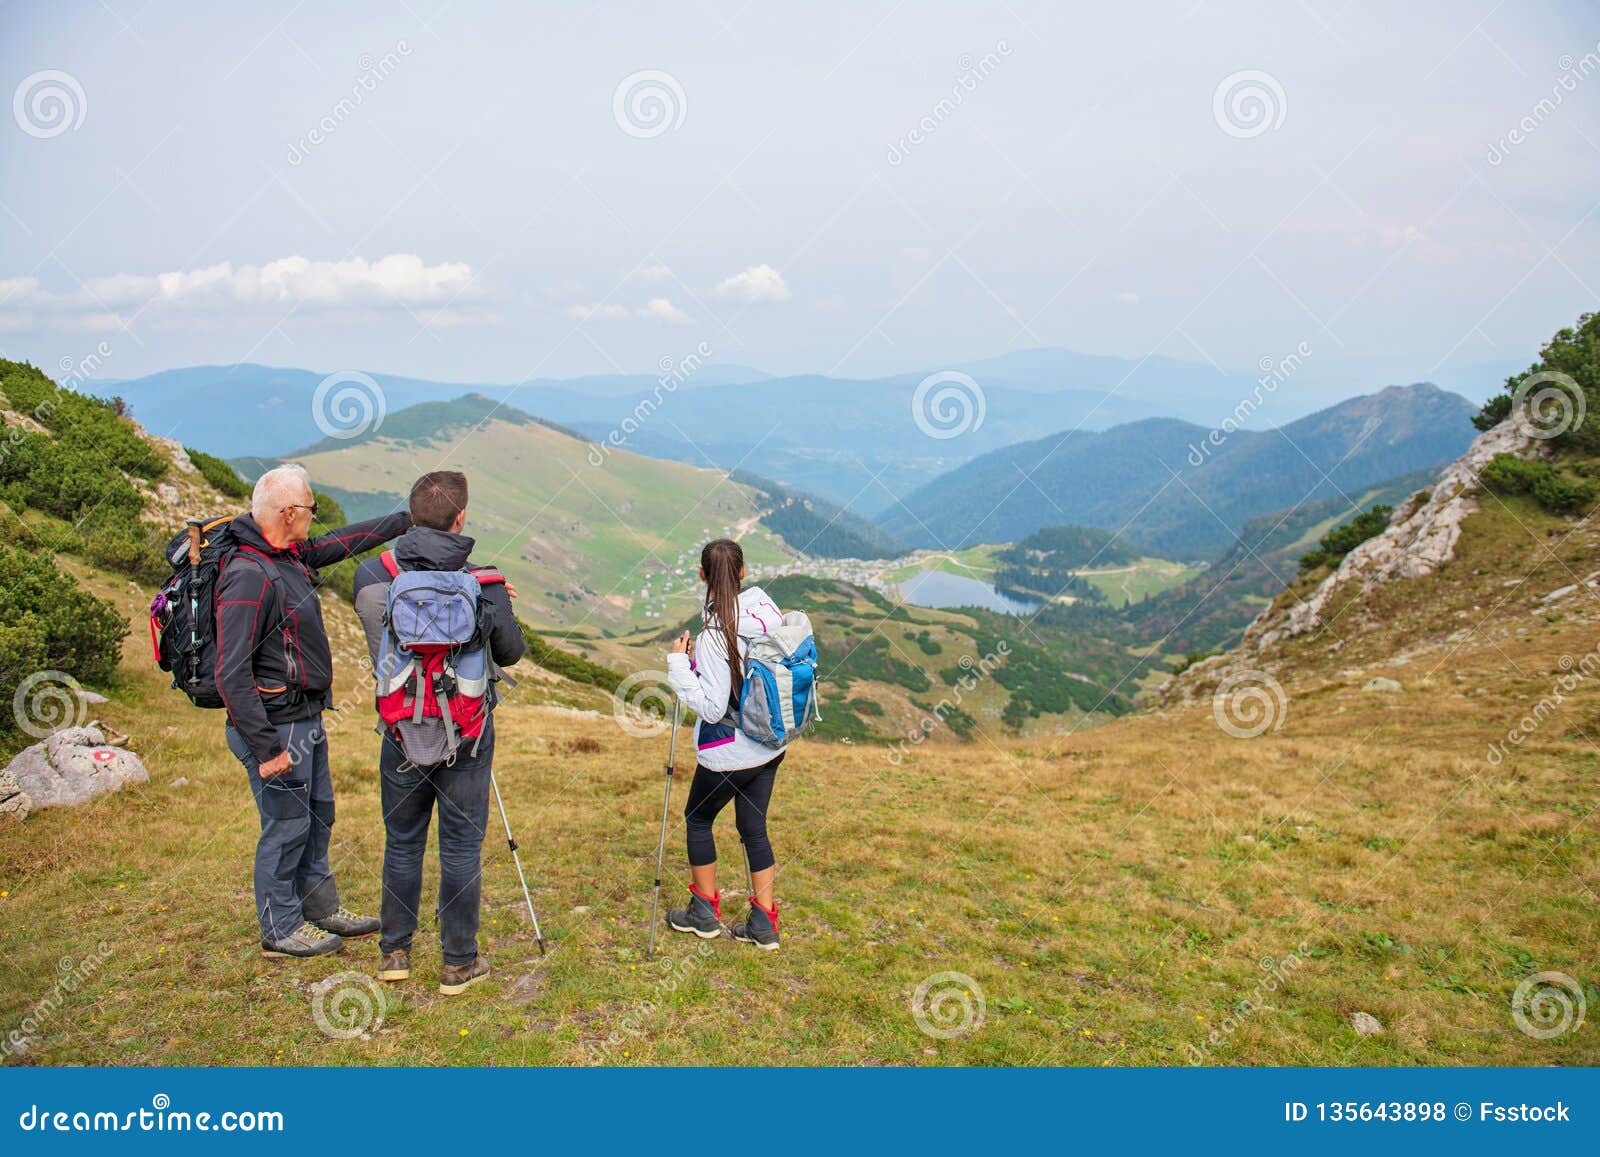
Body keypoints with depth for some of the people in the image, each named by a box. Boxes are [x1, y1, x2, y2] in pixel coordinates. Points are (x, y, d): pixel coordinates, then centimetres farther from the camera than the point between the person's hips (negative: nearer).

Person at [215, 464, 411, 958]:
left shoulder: (289, 556, 4)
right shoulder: (249, 578, -24)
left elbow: (342, 542, 24)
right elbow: (232, 675, -26)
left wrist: (408, 520, 25)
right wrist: (266, 749, -24)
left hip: (307, 719, 10)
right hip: (277, 728, -10)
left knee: (317, 816, 21)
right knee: (287, 827, 4)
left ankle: (322, 907, 37)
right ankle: (281, 929, 21)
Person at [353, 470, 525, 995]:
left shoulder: (372, 574, -10)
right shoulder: (484, 586, -16)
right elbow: (511, 652, -2)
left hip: (402, 732, 3)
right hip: (466, 736, -2)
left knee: (402, 842, 18)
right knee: (461, 848, 9)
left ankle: (395, 952, 30)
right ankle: (459, 963, 19)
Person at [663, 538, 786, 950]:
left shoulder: (716, 633, -23)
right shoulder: (768, 610, -4)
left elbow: (711, 707, -22)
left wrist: (679, 664, -15)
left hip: (729, 753, -6)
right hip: (770, 746, 6)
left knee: (698, 819, 18)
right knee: (753, 827, 17)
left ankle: (705, 912, 29)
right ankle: (763, 924, 23)